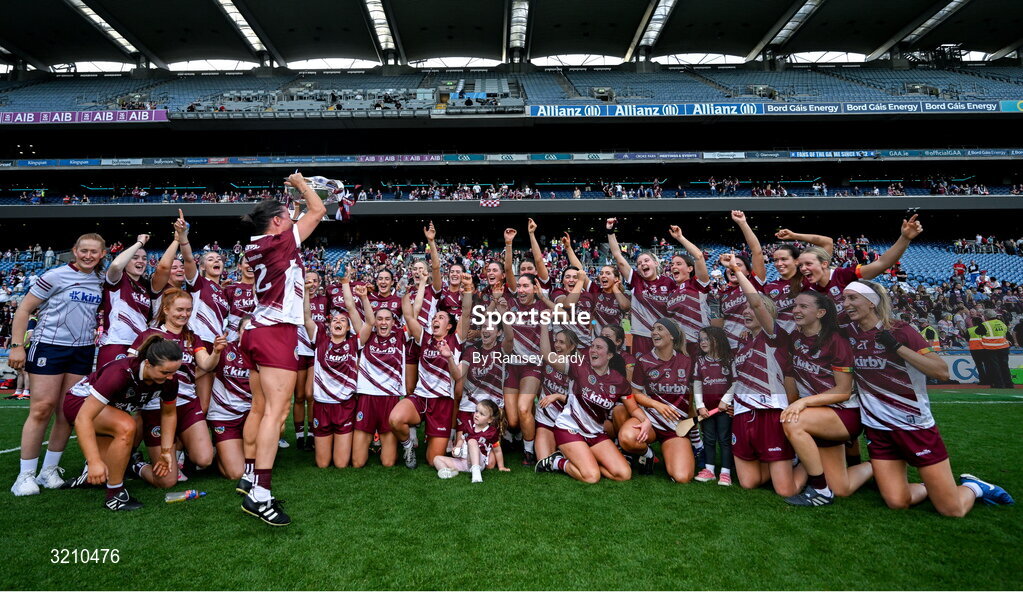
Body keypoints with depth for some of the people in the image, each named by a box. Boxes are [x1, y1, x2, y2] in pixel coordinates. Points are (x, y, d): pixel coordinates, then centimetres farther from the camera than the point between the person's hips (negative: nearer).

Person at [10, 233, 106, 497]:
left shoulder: (101, 281, 8)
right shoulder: (55, 276, -6)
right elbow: (24, 309, -4)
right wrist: (17, 345, -8)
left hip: (83, 351, 4)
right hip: (49, 347, -4)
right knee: (42, 410, -5)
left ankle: (49, 470, 18)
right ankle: (25, 475, 6)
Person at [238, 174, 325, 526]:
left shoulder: (255, 247, 11)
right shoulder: (280, 242, -10)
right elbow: (318, 210, -3)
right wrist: (300, 183, 12)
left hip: (257, 332, 9)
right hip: (277, 333, -9)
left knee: (260, 409, 13)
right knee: (277, 411, -12)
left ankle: (250, 479, 21)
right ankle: (260, 495, -14)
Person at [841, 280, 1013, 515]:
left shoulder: (899, 330, -11)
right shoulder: (847, 332, 0)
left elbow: (942, 372, -18)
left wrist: (897, 346, -25)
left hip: (915, 426, -3)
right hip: (878, 429, 4)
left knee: (953, 510, 1)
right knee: (897, 502, -1)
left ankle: (972, 486, 32)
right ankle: (928, 487, 28)